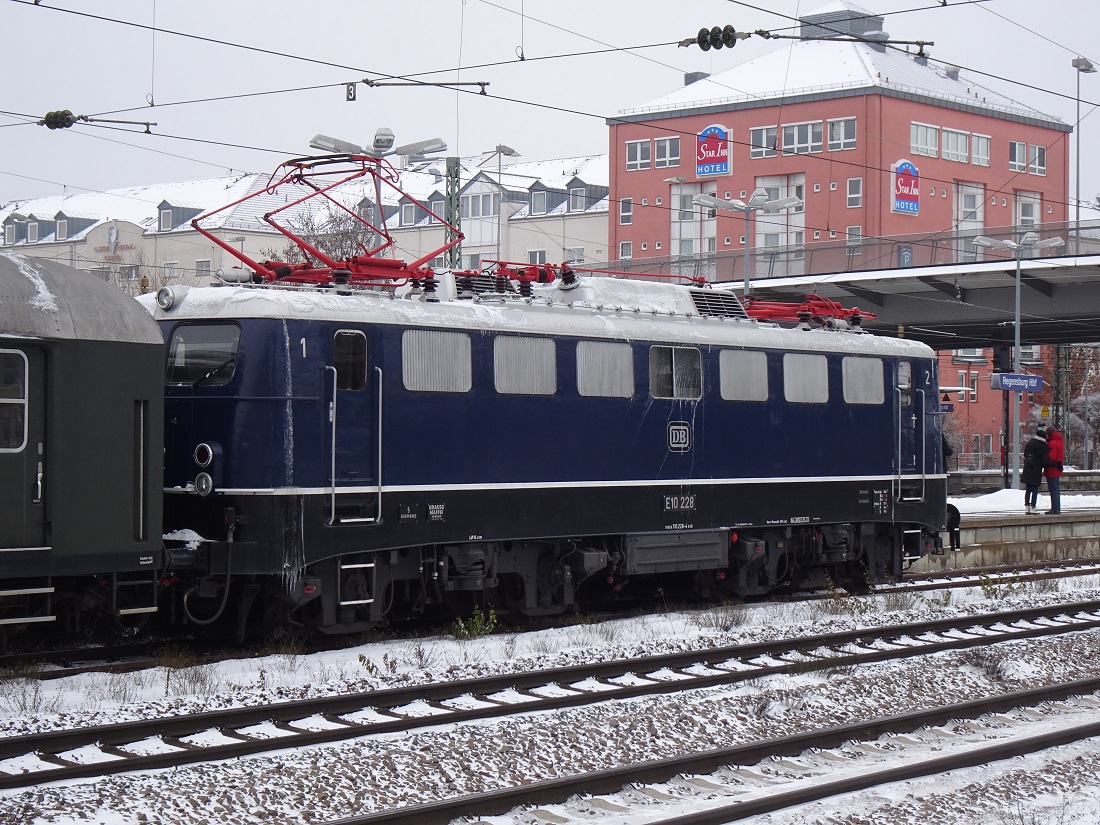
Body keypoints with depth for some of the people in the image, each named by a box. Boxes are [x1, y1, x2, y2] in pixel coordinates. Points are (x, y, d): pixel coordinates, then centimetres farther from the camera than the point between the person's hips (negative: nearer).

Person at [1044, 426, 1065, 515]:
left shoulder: (1052, 444, -18)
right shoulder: (1060, 441, 12)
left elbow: (1051, 457, -21)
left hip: (1052, 470, -10)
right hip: (1058, 470, 10)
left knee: (1053, 489, -7)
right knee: (1056, 489, 15)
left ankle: (1055, 509, -8)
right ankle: (1057, 508, 21)